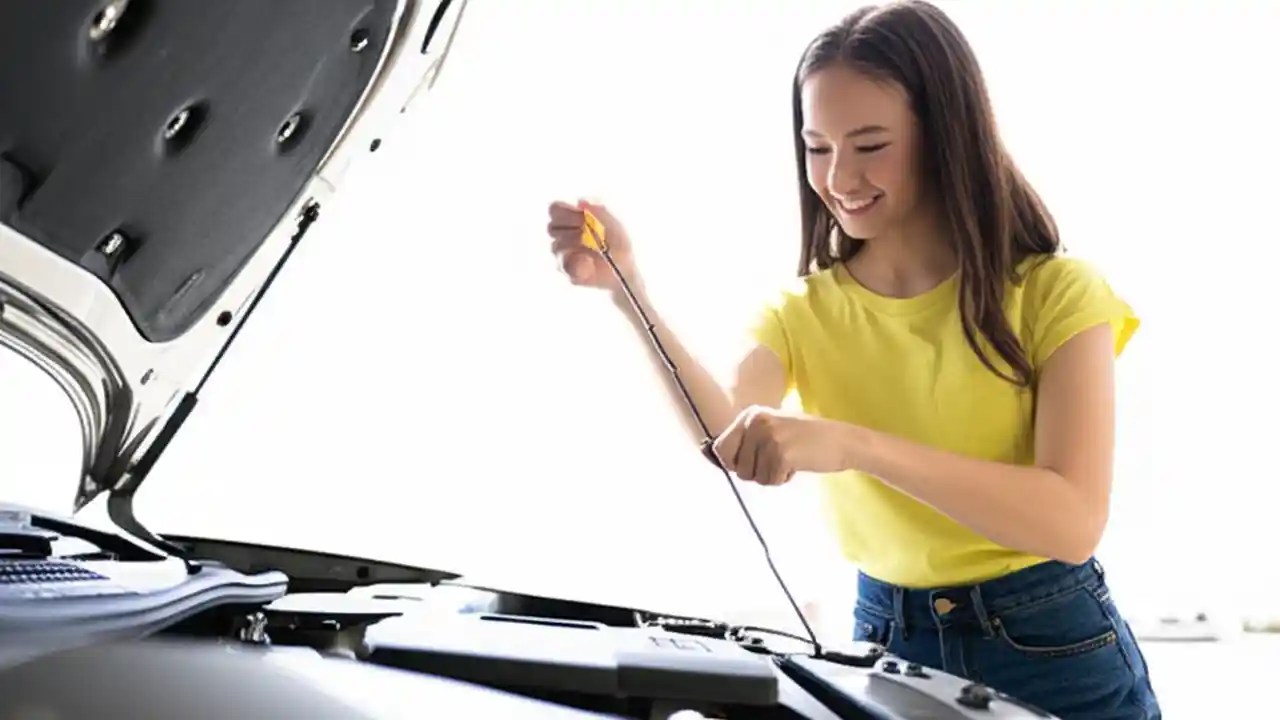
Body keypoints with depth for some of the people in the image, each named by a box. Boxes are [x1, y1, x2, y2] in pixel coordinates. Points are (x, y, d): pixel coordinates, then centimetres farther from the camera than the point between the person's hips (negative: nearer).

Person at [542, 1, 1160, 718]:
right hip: (887, 645, 3)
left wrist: (851, 445, -36)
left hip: (1055, 653, -2)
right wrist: (630, 294, -34)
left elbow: (1073, 521, -24)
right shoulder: (802, 312, 1)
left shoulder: (1056, 294, -10)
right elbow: (730, 437, -19)